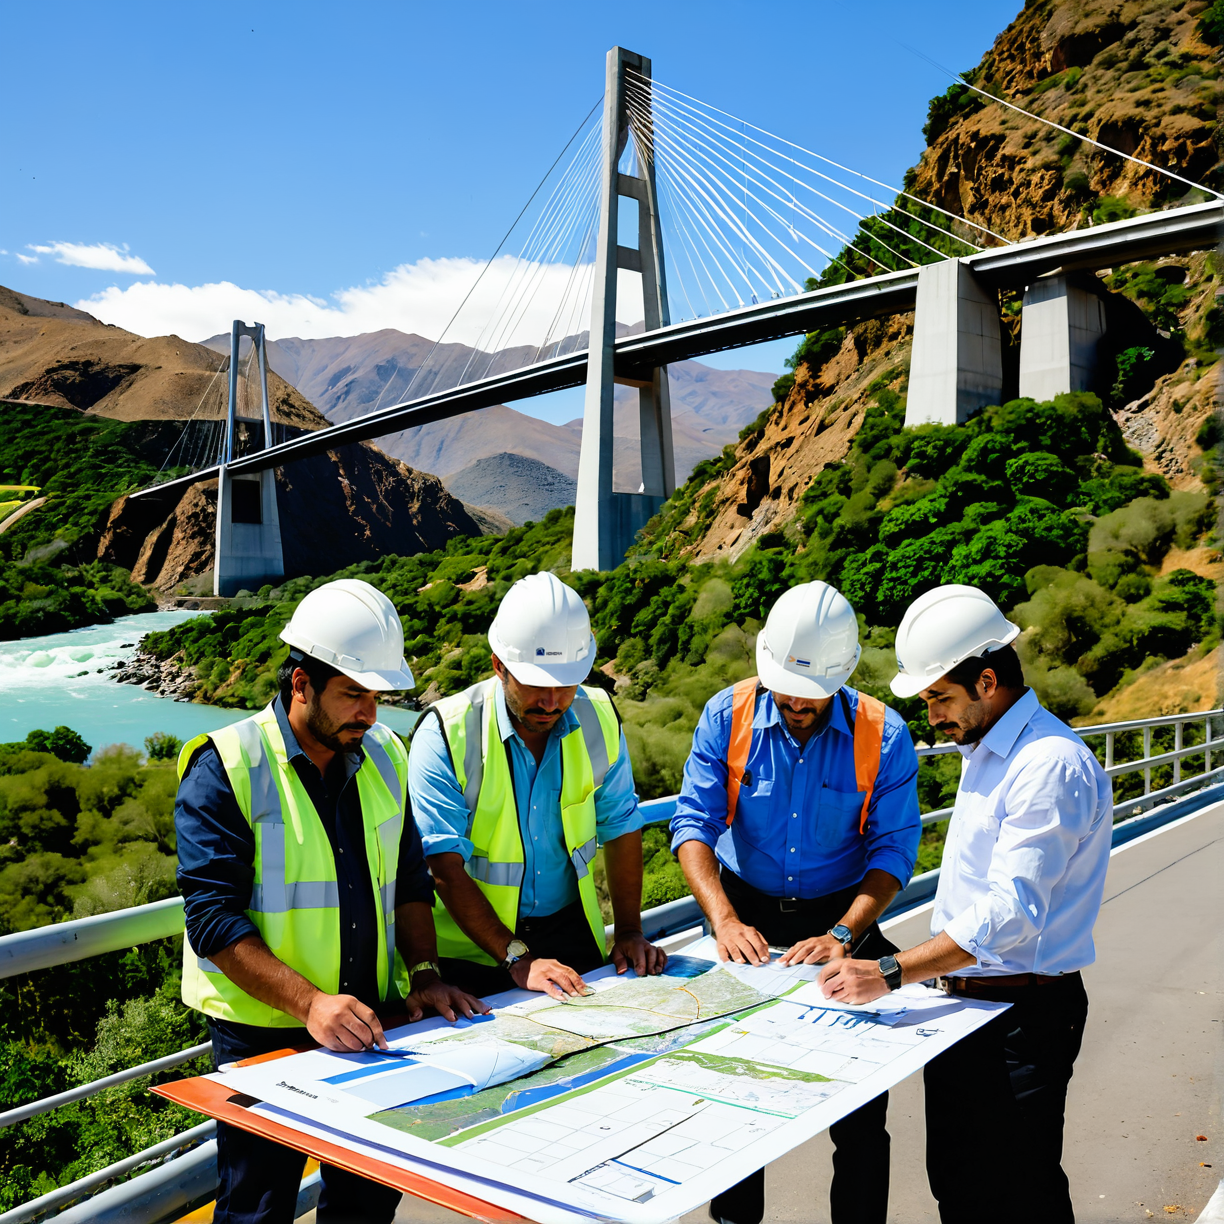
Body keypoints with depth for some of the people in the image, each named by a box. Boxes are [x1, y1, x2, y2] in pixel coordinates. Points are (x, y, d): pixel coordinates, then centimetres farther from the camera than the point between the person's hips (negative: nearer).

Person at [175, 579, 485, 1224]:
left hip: (368, 1021, 5)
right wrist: (310, 1003, -28)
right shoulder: (225, 766, -14)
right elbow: (213, 918, -20)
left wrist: (423, 971, -2)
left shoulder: (382, 755, 4)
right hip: (262, 1031, -5)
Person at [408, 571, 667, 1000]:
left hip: (572, 931, 3)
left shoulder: (599, 719, -1)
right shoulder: (445, 735, -14)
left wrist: (628, 932, 1)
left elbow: (620, 827, 8)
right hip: (474, 951, -3)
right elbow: (447, 868, -17)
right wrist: (517, 960, -22)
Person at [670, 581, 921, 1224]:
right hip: (747, 913, 1)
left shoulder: (882, 736, -13)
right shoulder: (728, 716, -11)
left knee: (860, 1105, 2)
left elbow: (893, 850, -11)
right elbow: (694, 824, -13)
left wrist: (844, 935, -25)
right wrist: (725, 920, -27)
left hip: (842, 916, -1)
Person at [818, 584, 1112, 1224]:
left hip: (1023, 1014, -9)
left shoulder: (1051, 766, -21)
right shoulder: (983, 749, 11)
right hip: (963, 998, 9)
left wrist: (891, 973, -29)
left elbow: (1011, 910, -28)